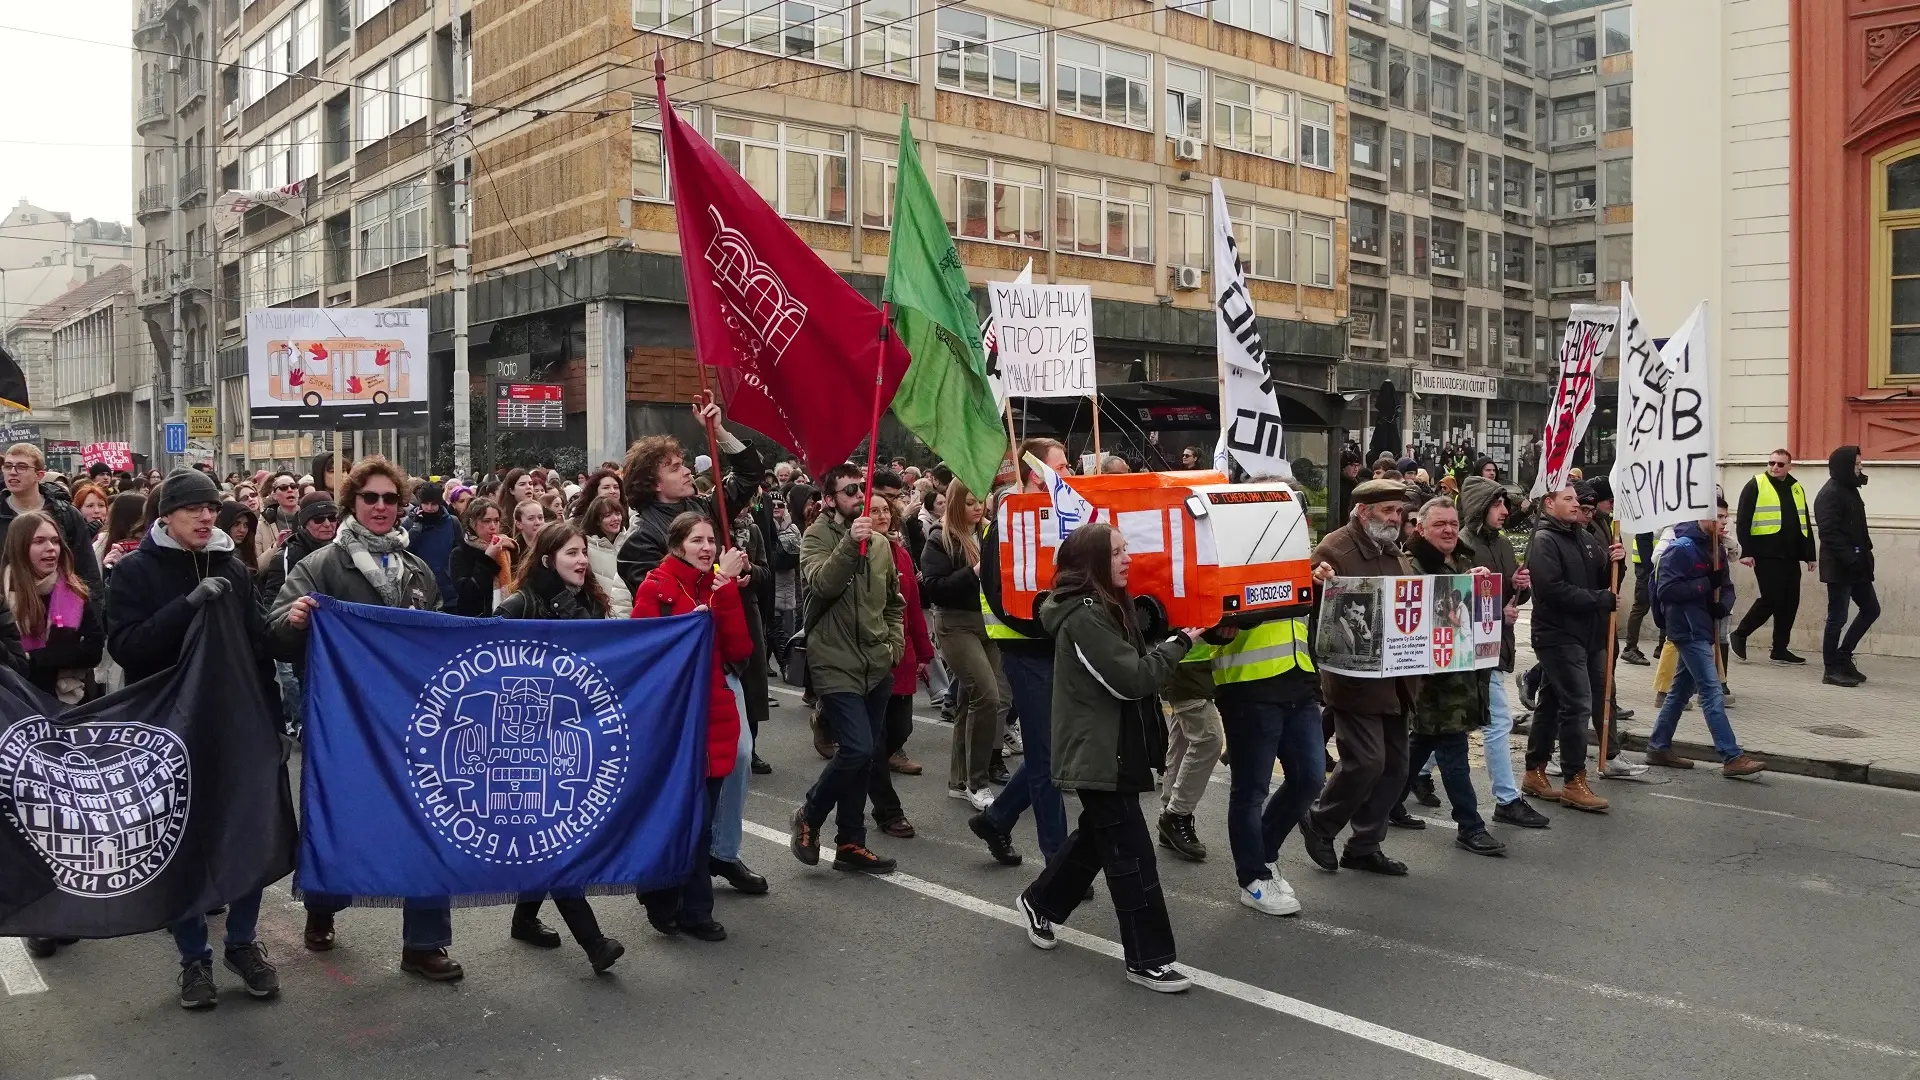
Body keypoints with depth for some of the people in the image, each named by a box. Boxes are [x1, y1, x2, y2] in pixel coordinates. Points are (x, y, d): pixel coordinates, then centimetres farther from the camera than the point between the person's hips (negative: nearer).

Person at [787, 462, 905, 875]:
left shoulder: (880, 543, 10)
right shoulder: (817, 537, -6)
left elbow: (894, 601, 20)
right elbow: (820, 584, -25)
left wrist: (895, 644, 7)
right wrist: (849, 543, -33)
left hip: (877, 667, 6)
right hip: (836, 665, -6)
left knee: (866, 755, 10)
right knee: (857, 749, -16)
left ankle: (850, 843, 21)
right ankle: (809, 816, 9)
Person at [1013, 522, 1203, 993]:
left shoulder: (1106, 608, 12)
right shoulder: (1085, 617, -21)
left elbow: (1136, 660, 17)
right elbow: (1132, 678, -23)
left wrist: (1170, 642, 1)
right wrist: (1180, 643, -13)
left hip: (1110, 748, 10)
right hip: (1098, 754, -10)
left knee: (1097, 836, 23)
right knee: (1132, 853, -5)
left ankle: (1041, 902, 41)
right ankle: (1148, 959, 2)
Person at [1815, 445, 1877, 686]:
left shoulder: (1849, 491, 15)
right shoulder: (1830, 495, -14)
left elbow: (1857, 529, 17)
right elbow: (1830, 533, -21)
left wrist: (1864, 554, 9)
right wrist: (1851, 559, -24)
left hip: (1855, 566, 10)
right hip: (1839, 568, -10)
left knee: (1871, 609, 13)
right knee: (1838, 618, -3)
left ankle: (1843, 657, 21)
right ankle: (1831, 670, 6)